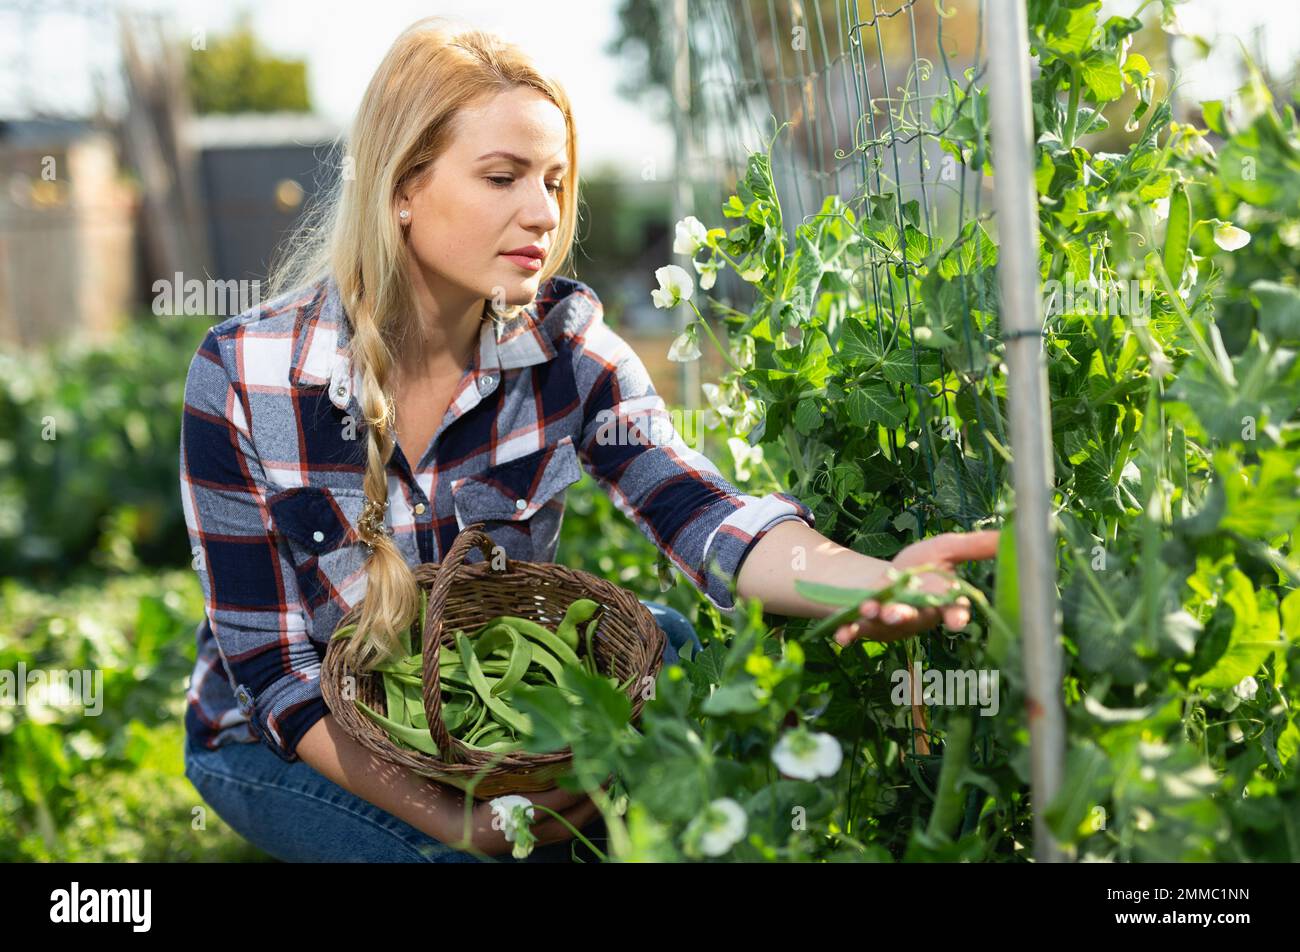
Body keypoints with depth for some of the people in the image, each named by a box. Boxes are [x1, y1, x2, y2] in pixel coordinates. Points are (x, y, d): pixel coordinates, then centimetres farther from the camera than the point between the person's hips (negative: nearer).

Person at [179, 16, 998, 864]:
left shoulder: (563, 344, -14)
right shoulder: (244, 376, -22)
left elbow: (700, 516, -29)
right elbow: (267, 665, -19)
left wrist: (871, 581, -51)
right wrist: (452, 819, -32)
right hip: (287, 744, -3)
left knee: (666, 644, -22)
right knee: (517, 847, -28)